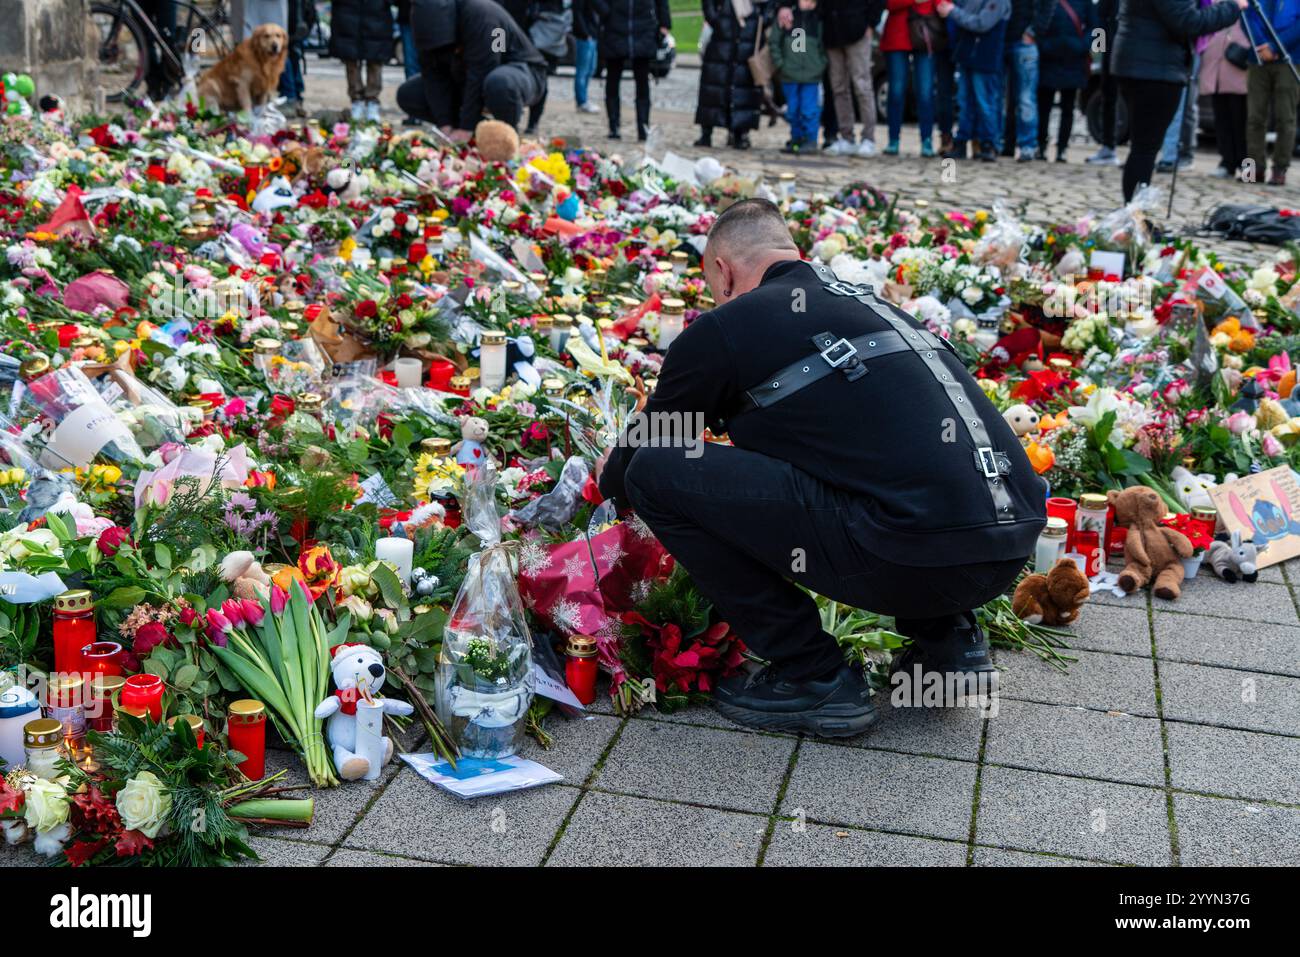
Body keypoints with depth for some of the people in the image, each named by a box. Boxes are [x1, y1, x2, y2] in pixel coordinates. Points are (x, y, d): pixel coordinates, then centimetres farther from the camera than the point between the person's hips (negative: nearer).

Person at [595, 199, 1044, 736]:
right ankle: (948, 640, 23)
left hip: (917, 559, -8)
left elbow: (647, 447, 20)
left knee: (656, 472, -1)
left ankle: (812, 677, 5)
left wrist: (609, 479, 45)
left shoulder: (723, 328, 4)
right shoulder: (871, 303, 25)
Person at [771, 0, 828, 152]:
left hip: (811, 76, -1)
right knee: (792, 110, 8)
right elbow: (774, 42, 5)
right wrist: (779, 63, -1)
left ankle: (810, 139, 2)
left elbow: (824, 46, 10)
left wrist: (821, 65, -1)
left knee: (809, 110, -5)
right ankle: (796, 138, 20)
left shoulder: (818, 21, 4)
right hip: (789, 74, 1)